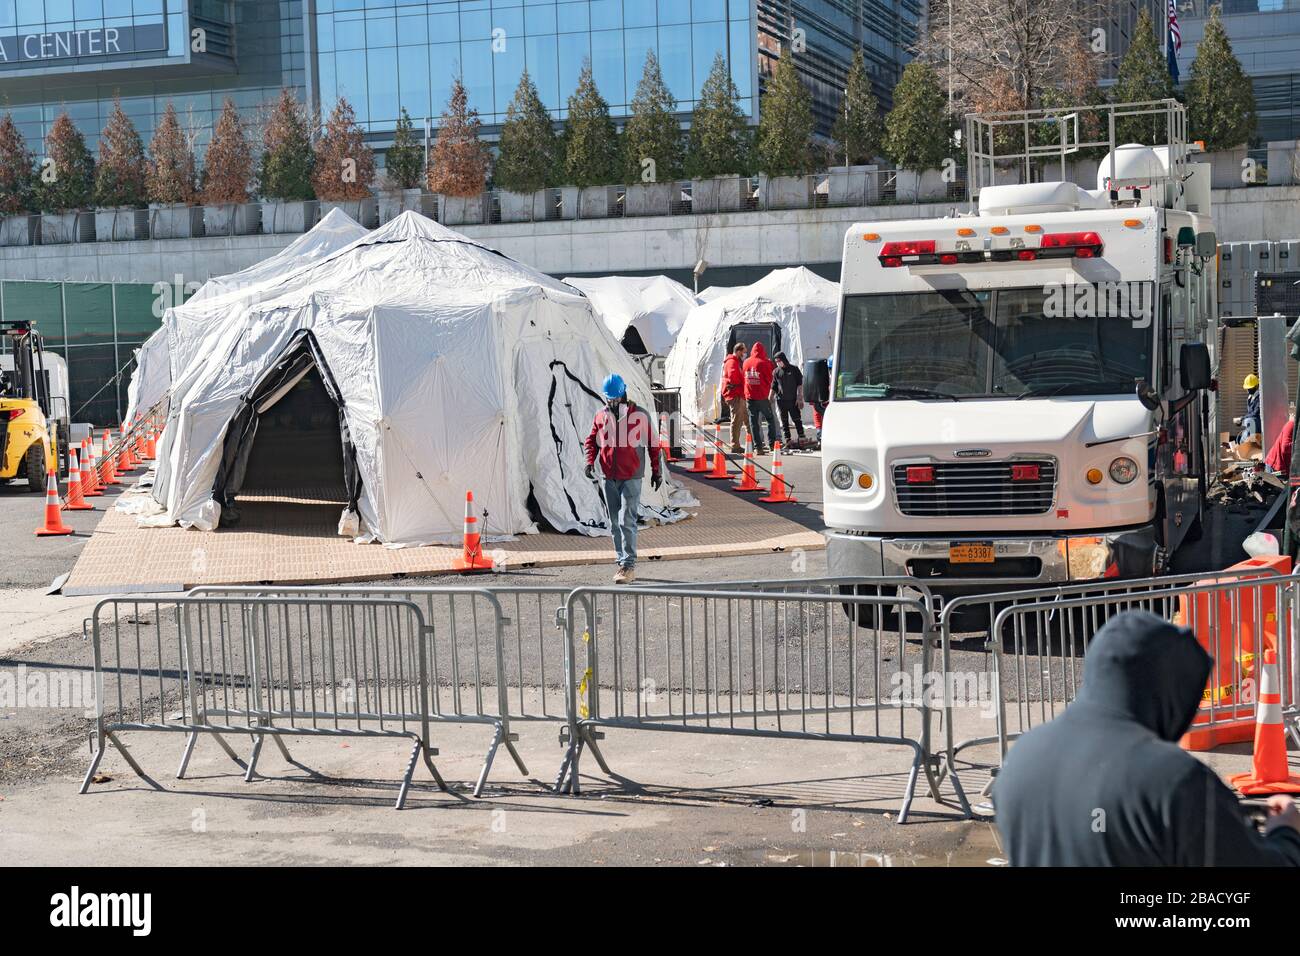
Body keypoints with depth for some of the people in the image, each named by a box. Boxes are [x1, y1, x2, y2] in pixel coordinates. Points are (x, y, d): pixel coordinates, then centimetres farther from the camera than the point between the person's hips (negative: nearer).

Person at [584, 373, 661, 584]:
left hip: (631, 478, -5)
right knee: (615, 523, 9)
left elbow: (653, 444, 2)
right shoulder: (601, 416, 6)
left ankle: (629, 565, -8)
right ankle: (622, 562, 19)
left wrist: (656, 472, 3)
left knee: (627, 521, -11)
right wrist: (590, 461, -2)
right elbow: (592, 440, 15)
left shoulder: (640, 415, -4)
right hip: (609, 478, 5)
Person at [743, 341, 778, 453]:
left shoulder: (746, 362, 3)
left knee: (753, 422, 5)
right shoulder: (765, 363, -10)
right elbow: (770, 378, -3)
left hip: (749, 397, 3)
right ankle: (771, 443, 7)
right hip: (762, 396, -3)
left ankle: (757, 446, 0)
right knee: (770, 419, 12)